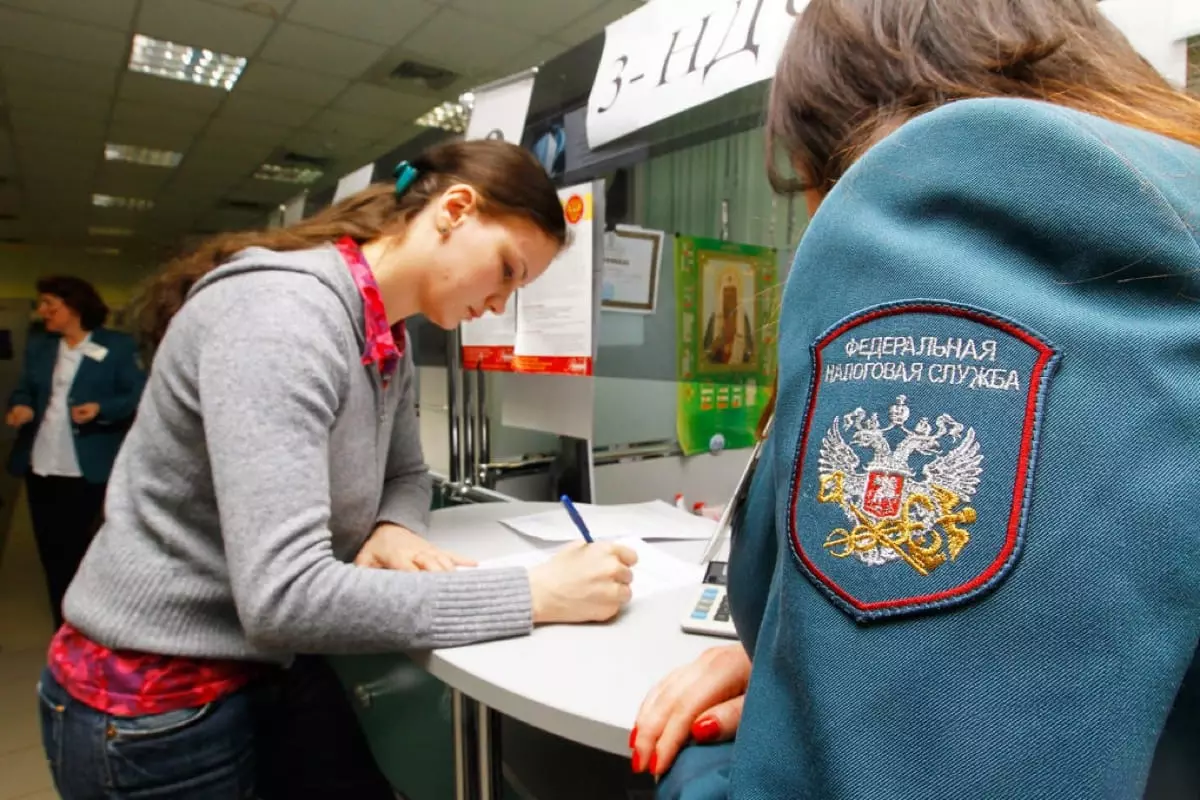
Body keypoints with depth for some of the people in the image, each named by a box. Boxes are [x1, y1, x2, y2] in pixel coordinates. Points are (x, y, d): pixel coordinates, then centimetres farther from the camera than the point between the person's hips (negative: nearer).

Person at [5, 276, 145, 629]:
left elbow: (139, 396, -7)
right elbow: (23, 389, 14)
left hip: (85, 469, -5)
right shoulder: (38, 344, 12)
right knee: (50, 551, 11)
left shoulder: (117, 346, -5)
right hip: (39, 466, 5)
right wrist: (20, 406, -7)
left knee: (72, 551, 2)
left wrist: (100, 408, -22)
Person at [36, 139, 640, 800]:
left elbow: (405, 475, 10)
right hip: (154, 713, -7)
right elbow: (284, 596, -35)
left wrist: (393, 531, -14)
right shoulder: (280, 312, -28)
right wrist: (533, 595, -32)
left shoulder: (388, 340, 1)